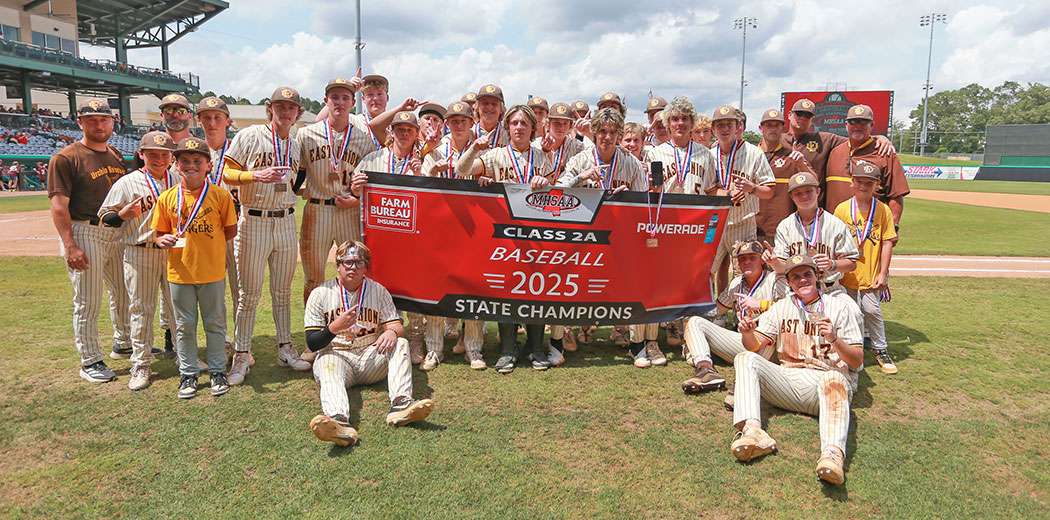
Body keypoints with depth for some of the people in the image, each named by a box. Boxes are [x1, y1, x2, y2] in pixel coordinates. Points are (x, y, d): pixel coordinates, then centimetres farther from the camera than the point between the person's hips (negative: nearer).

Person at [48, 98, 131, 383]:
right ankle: (90, 361, 11)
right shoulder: (65, 158, -8)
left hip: (119, 232, 7)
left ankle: (124, 343, 37)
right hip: (85, 234, -7)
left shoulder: (117, 156, 13)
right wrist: (70, 246, -20)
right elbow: (59, 205, -13)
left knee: (125, 292, 19)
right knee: (88, 303, 0)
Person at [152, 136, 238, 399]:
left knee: (215, 324, 11)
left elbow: (231, 231, 1)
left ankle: (218, 371, 24)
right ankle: (188, 374, 25)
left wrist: (208, 243, -6)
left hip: (212, 271, -1)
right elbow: (158, 234, 5)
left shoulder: (220, 195, -5)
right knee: (184, 326, 12)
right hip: (179, 272, 2)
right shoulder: (167, 198, 0)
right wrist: (163, 240, -14)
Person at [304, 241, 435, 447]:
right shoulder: (320, 293, 4)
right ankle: (339, 422, -65)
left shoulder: (378, 291, 11)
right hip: (335, 355, -2)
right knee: (330, 367, -35)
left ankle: (401, 406, -43)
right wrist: (335, 327, -21)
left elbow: (397, 325, 3)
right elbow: (312, 344, -1)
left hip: (371, 356, 3)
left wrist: (391, 332, -23)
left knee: (401, 344, -23)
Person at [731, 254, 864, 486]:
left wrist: (835, 340, -17)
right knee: (745, 359, -20)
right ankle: (752, 431, -41)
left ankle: (833, 453, -60)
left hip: (825, 378, -3)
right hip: (788, 381, 3)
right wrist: (747, 333, -15)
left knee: (834, 380, -37)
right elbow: (755, 346, 9)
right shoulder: (781, 307, 19)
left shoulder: (838, 308, 9)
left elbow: (857, 362, 3)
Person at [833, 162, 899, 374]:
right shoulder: (842, 209, -2)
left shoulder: (883, 210, -2)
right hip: (847, 275, 1)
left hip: (872, 275, 0)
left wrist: (883, 273, -5)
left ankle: (880, 349, 20)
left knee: (872, 310, 1)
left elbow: (887, 243, -1)